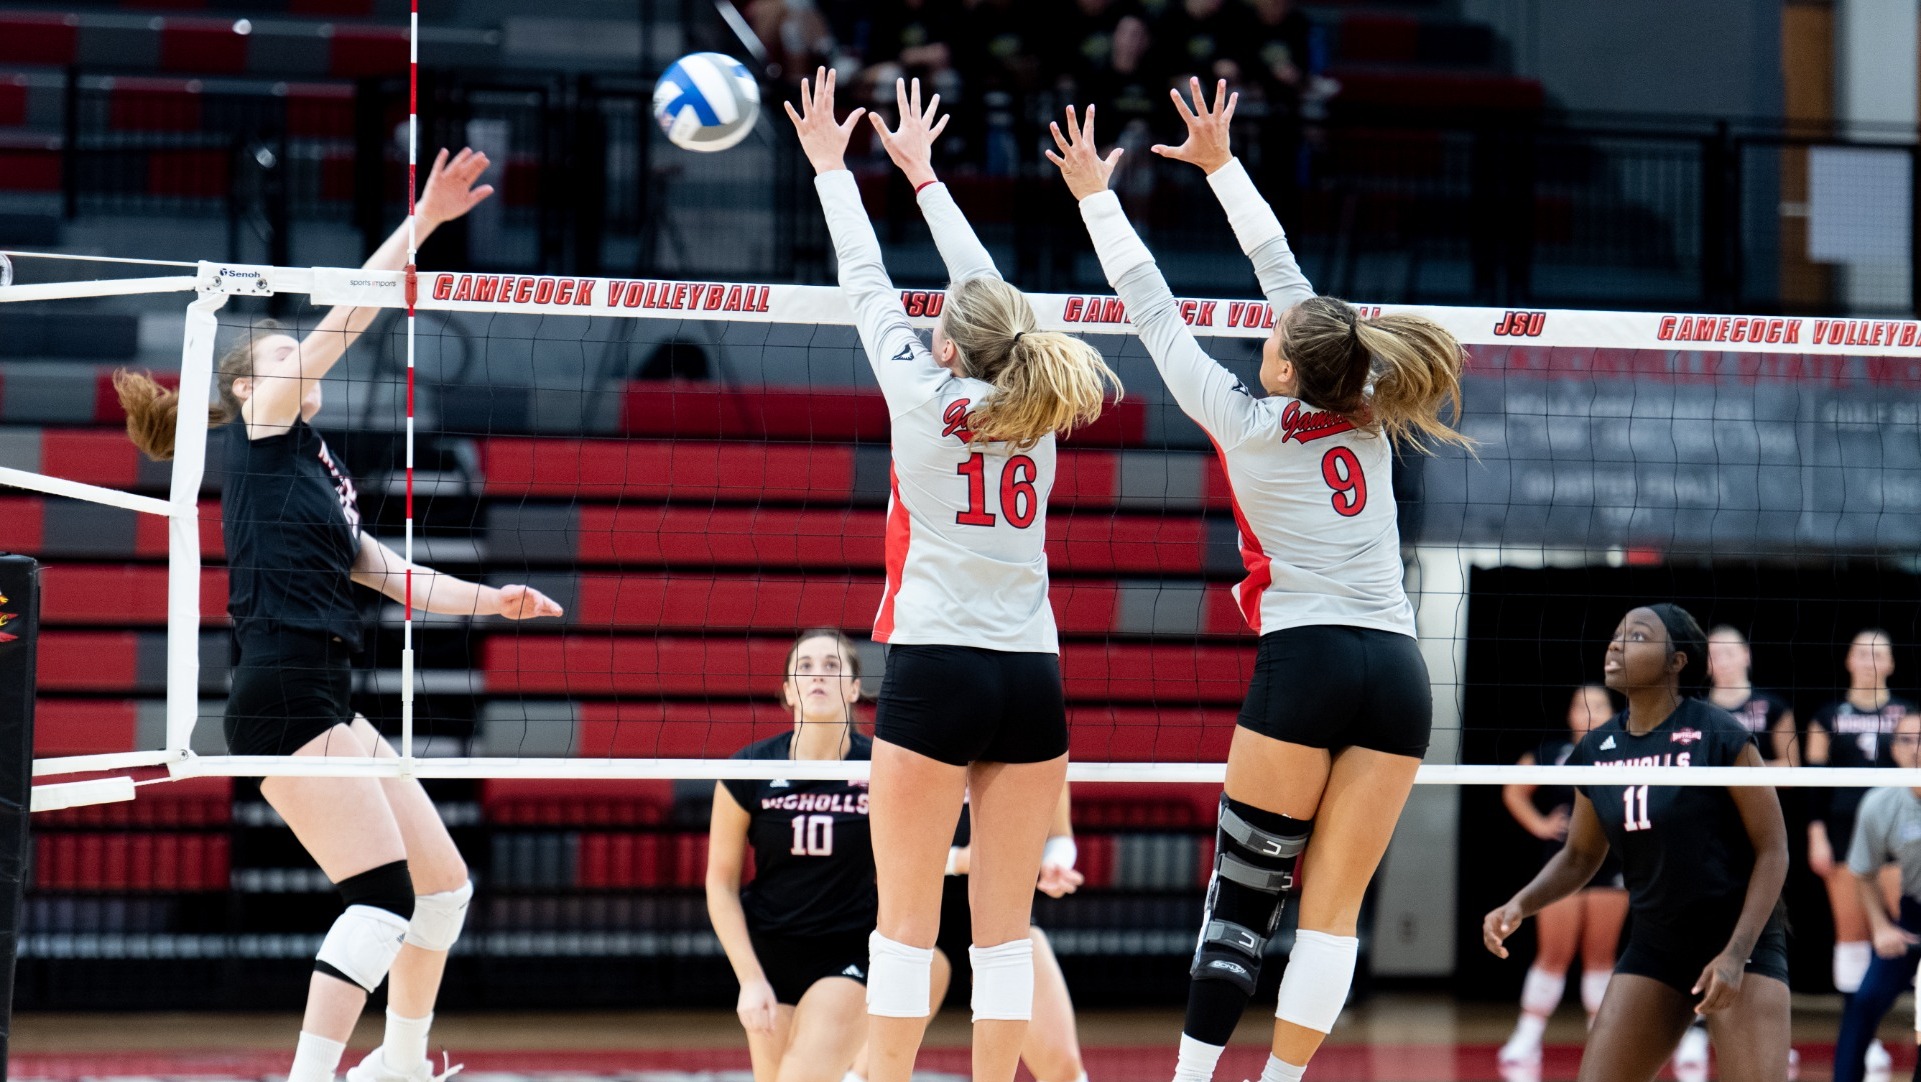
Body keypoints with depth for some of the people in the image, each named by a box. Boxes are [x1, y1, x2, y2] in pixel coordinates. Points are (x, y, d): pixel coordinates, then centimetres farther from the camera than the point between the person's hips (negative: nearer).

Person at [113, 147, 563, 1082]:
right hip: (282, 699, -9)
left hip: (326, 706, 9)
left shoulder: (317, 472, 23)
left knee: (444, 882, 15)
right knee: (383, 893, -15)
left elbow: (391, 575, 27)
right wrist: (421, 222, -12)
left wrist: (490, 600, 16)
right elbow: (346, 318, -8)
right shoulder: (262, 442, 1)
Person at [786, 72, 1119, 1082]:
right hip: (1032, 676, 4)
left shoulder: (922, 394, -2)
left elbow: (867, 283, 10)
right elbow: (989, 292, 22)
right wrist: (922, 172, 33)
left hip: (934, 667, -4)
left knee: (907, 921, -2)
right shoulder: (1036, 408, 9)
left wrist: (831, 165, 23)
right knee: (1005, 925, 4)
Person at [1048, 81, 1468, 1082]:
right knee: (1334, 909, 1)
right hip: (1399, 671, 4)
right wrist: (1221, 165, 27)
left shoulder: (1250, 426, 0)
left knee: (1242, 895, 0)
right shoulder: (1365, 419, 11)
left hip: (1305, 662, -4)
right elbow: (1284, 275, 20)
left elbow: (1156, 315, 8)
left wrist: (1096, 196, 18)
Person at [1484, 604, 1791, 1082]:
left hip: (1741, 945, -5)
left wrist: (1736, 953, -19)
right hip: (1653, 948, 5)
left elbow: (1772, 850, -11)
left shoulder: (1719, 737, -13)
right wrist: (1520, 905, -3)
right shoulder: (1596, 751, 2)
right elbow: (1579, 857, 16)